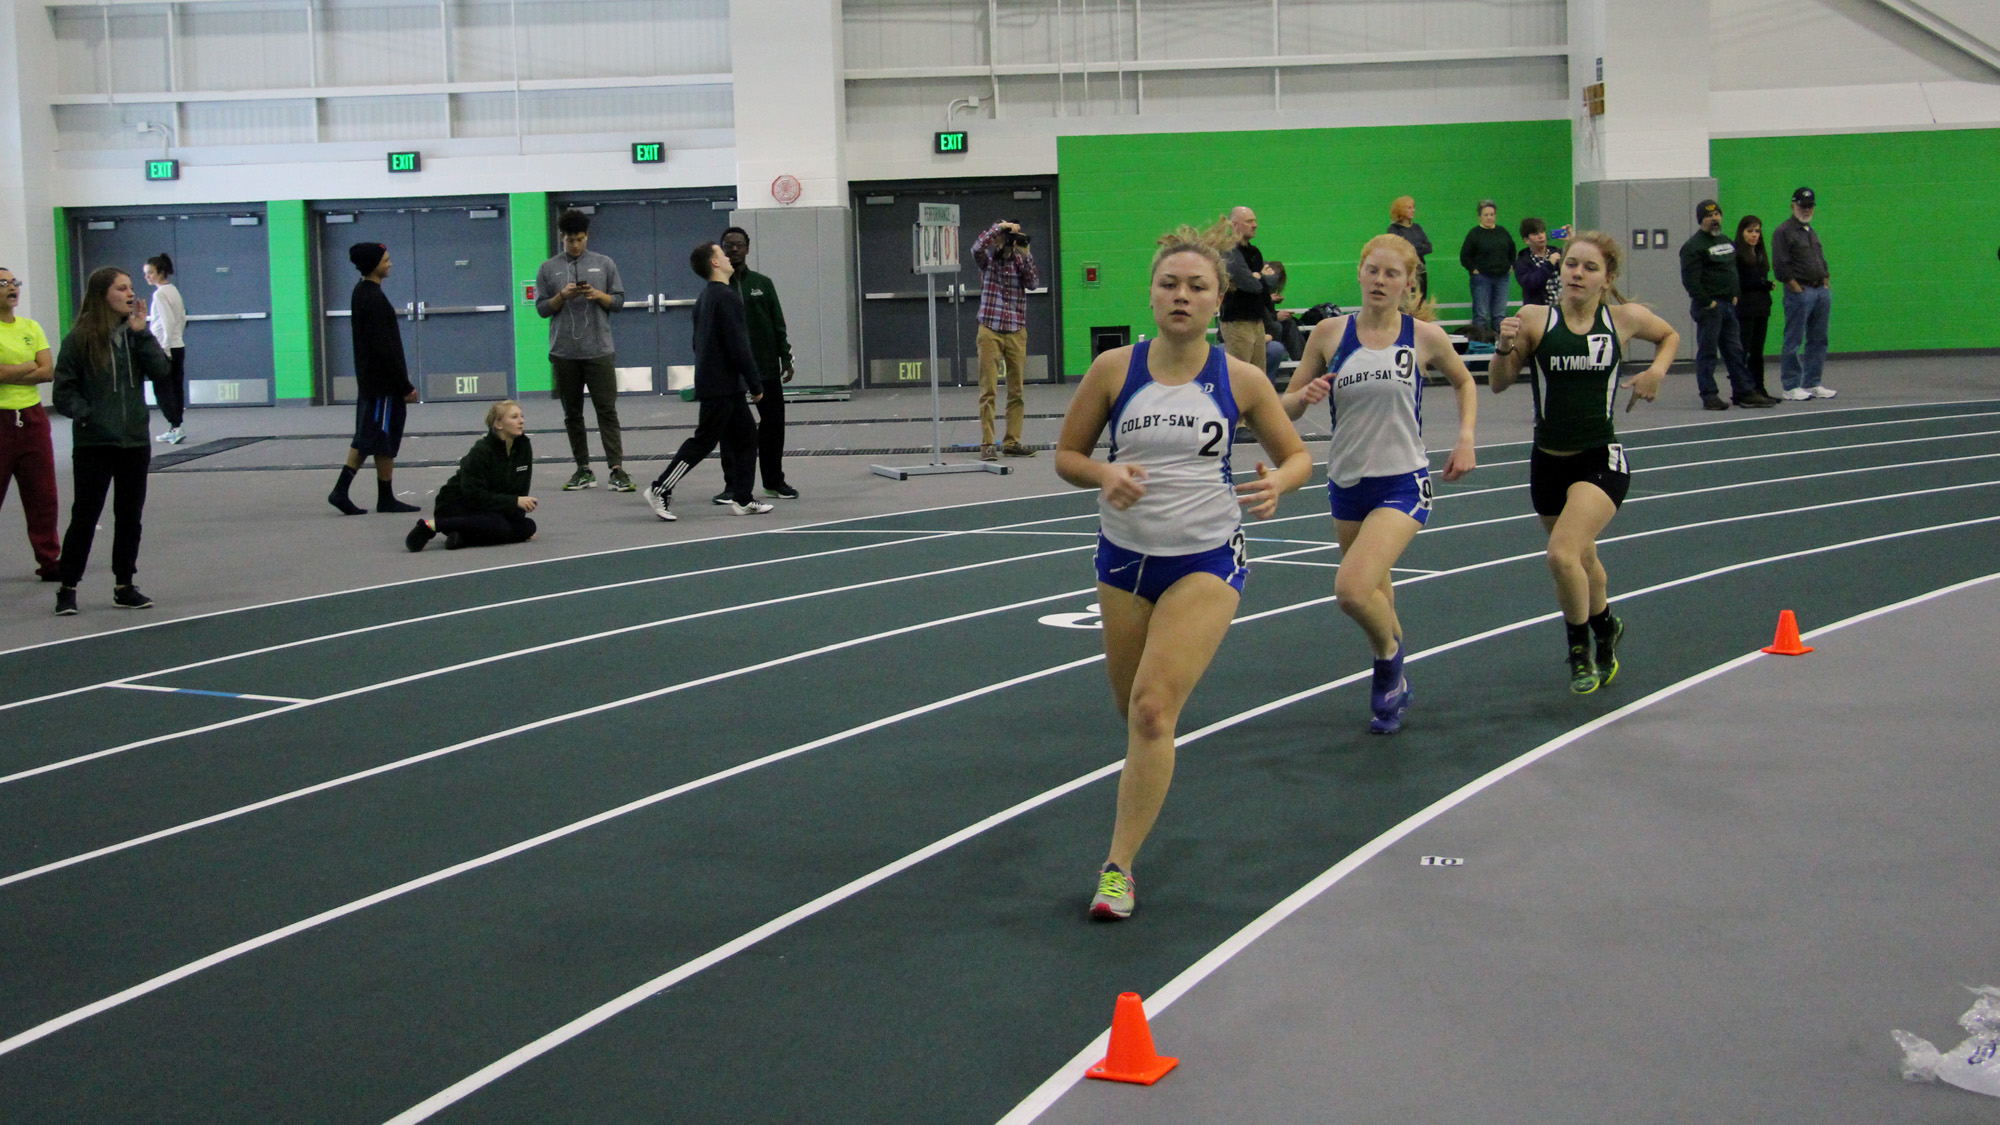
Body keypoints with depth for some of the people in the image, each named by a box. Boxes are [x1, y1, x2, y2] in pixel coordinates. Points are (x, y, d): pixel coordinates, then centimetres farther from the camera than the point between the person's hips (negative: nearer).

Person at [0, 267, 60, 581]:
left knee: (43, 496, 8)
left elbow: (48, 372, 1)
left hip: (32, 418, 5)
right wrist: (27, 367, -6)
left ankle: (49, 561, 16)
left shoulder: (31, 328, 12)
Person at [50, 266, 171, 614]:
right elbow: (64, 391, -4)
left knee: (130, 516, 11)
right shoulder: (80, 338, -7)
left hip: (135, 442, 4)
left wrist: (141, 332, -13)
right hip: (93, 444, -4)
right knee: (85, 516, 0)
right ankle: (67, 588, 10)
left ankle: (124, 586, 21)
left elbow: (161, 370, -9)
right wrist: (87, 415, -17)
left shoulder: (136, 335, 5)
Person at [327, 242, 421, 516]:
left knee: (364, 438, 12)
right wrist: (406, 386, -17)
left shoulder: (361, 293, 13)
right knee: (385, 441, -1)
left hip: (370, 379, 10)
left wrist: (402, 381, 21)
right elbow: (386, 347, -21)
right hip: (384, 383, -10)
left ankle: (341, 490, 8)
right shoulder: (373, 299, -18)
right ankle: (386, 498, 6)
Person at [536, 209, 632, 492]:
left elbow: (619, 301, 7)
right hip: (564, 352, 2)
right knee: (572, 413, 7)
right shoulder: (549, 269, 8)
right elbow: (542, 308, 6)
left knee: (607, 410, -7)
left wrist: (599, 295, -12)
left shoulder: (604, 264, 7)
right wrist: (562, 295, -11)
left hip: (599, 350, -1)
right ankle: (583, 470, 14)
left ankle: (616, 469, -11)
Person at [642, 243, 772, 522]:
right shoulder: (726, 297, -16)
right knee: (704, 440, -5)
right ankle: (660, 489, -2)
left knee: (745, 436, 11)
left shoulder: (705, 297, 14)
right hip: (722, 386, -10)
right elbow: (738, 346, -19)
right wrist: (756, 384, -13)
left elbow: (699, 342, 21)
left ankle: (742, 500, 12)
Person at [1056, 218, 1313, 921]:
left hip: (1207, 559, -2)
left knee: (1153, 707, -17)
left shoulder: (1240, 380, -4)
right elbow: (1067, 454, 5)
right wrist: (1104, 475, -17)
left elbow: (1297, 454, 7)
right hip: (1125, 554, 2)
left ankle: (1119, 867, -9)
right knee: (1135, 710, 11)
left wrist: (1277, 482, -16)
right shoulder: (1114, 369, -3)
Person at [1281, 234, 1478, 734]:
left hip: (1402, 484, -4)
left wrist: (1466, 438, 3)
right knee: (1372, 592, 17)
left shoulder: (1424, 337, -4)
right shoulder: (1330, 333, -2)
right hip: (1346, 483, 4)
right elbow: (1287, 406, 4)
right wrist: (1305, 396, -18)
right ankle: (1395, 686, 43)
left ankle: (1388, 654, 9)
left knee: (1351, 588, -23)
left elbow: (1464, 381, 16)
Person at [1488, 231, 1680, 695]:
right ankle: (1605, 627, 50)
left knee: (1562, 554, -22)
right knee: (1582, 559, 21)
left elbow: (1670, 335, 19)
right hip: (1549, 462, 2)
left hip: (1601, 460, -2)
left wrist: (1656, 371, 1)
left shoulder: (1626, 319, -2)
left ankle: (1580, 647, 2)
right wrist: (1504, 347, -20)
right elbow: (1499, 383, -1)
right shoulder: (1535, 320, -5)